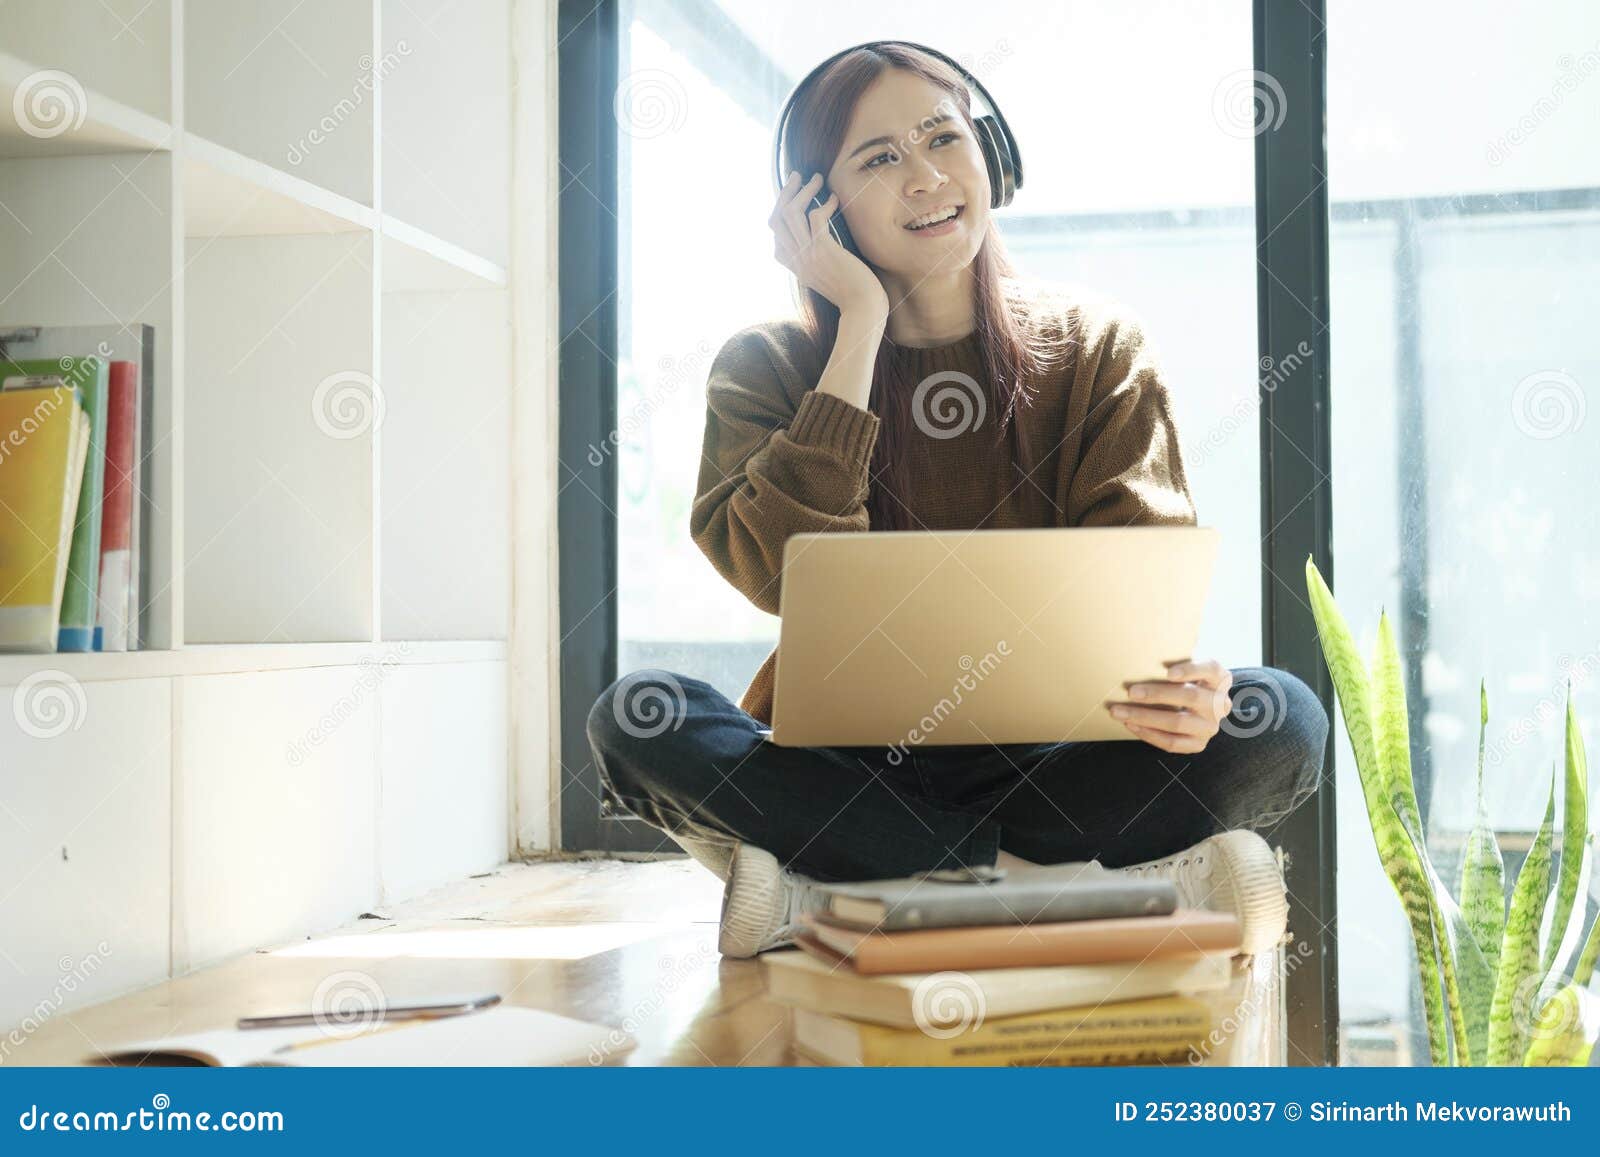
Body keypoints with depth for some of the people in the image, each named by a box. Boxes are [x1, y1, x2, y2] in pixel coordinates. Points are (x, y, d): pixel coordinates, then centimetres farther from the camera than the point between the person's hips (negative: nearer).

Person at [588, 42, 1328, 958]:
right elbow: (784, 574, -15)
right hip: (849, 768, 0)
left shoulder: (1097, 348, 5)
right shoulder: (766, 367, 3)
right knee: (635, 718, -29)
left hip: (1045, 763, 1)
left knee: (1281, 720, -25)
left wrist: (1170, 685, -31)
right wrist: (861, 327, -14)